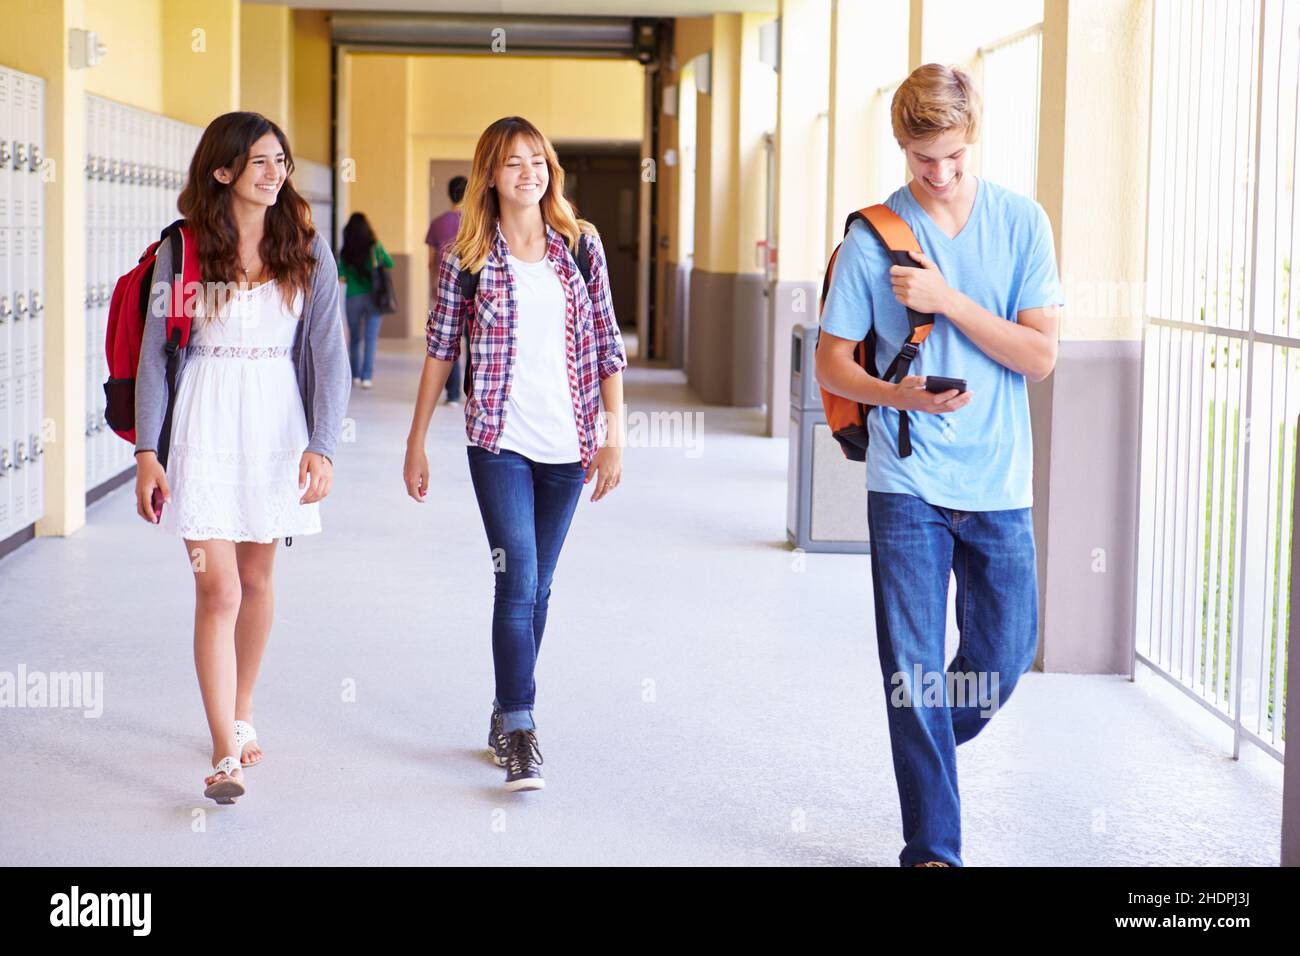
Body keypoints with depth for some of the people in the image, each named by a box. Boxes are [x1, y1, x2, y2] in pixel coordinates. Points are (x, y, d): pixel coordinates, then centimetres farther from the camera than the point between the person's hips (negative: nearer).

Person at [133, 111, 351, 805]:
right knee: (217, 590, -8)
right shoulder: (184, 248, -2)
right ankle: (225, 755, -7)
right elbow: (154, 351, 0)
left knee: (255, 578, 14)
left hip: (279, 422, 2)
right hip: (203, 428, -2)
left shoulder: (306, 249, 2)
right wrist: (146, 451, -5)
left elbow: (327, 353, 0)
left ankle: (242, 714, 34)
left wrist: (321, 446, -10)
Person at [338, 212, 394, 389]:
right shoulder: (375, 247, -5)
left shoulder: (345, 252, -4)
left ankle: (355, 375, 20)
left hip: (353, 298, 1)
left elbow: (341, 277, -3)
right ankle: (367, 376, -9)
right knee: (370, 338, -1)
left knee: (354, 338, 15)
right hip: (373, 297, -1)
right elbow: (390, 264, 7)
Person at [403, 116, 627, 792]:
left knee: (536, 585, 10)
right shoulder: (468, 256, 0)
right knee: (517, 579, -11)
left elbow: (606, 345, 6)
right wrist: (416, 443, 5)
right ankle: (520, 733, -8)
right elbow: (440, 350, 5)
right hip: (499, 440, -2)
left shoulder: (581, 244, 5)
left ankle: (507, 713, 24)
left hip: (567, 443, 3)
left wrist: (614, 437, 2)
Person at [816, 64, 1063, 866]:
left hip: (999, 481, 2)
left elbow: (1041, 355, -5)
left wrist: (947, 301, -14)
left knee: (1006, 654, 9)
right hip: (909, 484, -2)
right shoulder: (872, 237, -3)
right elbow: (832, 364, 1)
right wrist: (904, 396, -18)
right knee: (914, 671, -2)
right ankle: (933, 847, 7)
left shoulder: (1022, 222, 1)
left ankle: (932, 747, 39)